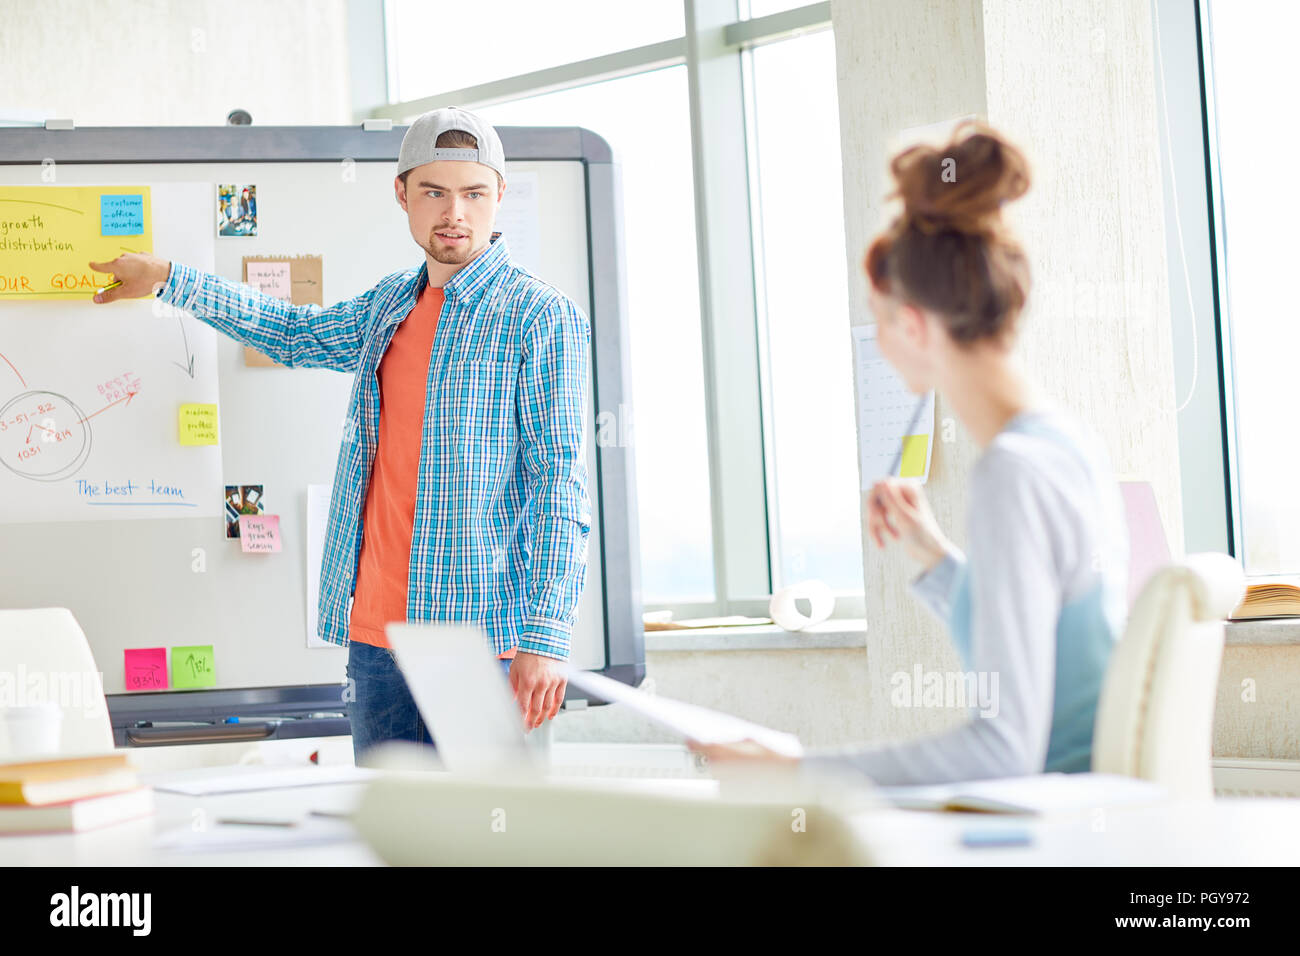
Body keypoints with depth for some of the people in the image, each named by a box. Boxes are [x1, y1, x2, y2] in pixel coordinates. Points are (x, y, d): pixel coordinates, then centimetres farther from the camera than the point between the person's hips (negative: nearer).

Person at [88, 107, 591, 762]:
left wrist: (546, 638, -18)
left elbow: (561, 487, -11)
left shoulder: (541, 318, -6)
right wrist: (167, 277, 35)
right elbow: (295, 333, 35)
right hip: (375, 634, 6)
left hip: (482, 635, -6)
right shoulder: (390, 305, 14)